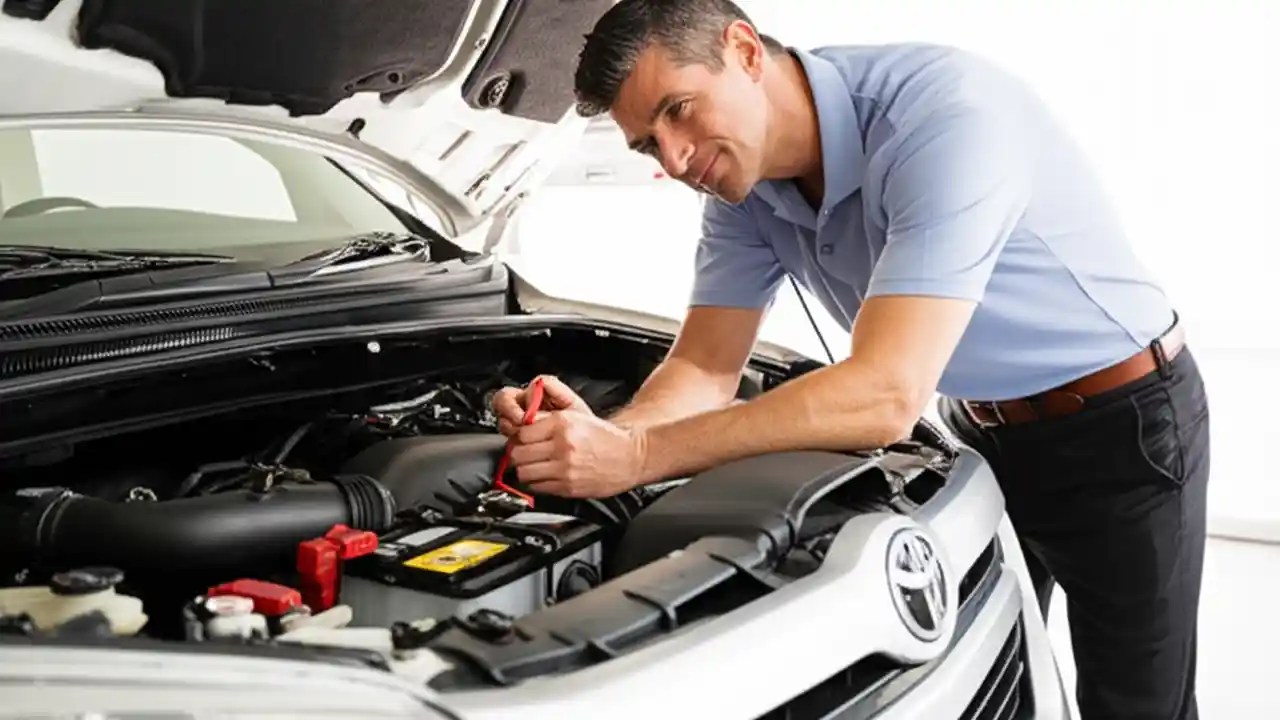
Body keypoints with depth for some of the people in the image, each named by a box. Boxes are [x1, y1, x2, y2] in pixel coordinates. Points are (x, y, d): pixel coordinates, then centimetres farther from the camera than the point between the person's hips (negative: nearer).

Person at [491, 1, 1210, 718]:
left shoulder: (946, 110, -34)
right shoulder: (744, 188, -9)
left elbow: (886, 396, -40)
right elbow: (705, 368, -6)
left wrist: (638, 457, -42)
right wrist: (606, 437, -28)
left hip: (1119, 423, -6)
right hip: (982, 431, 6)